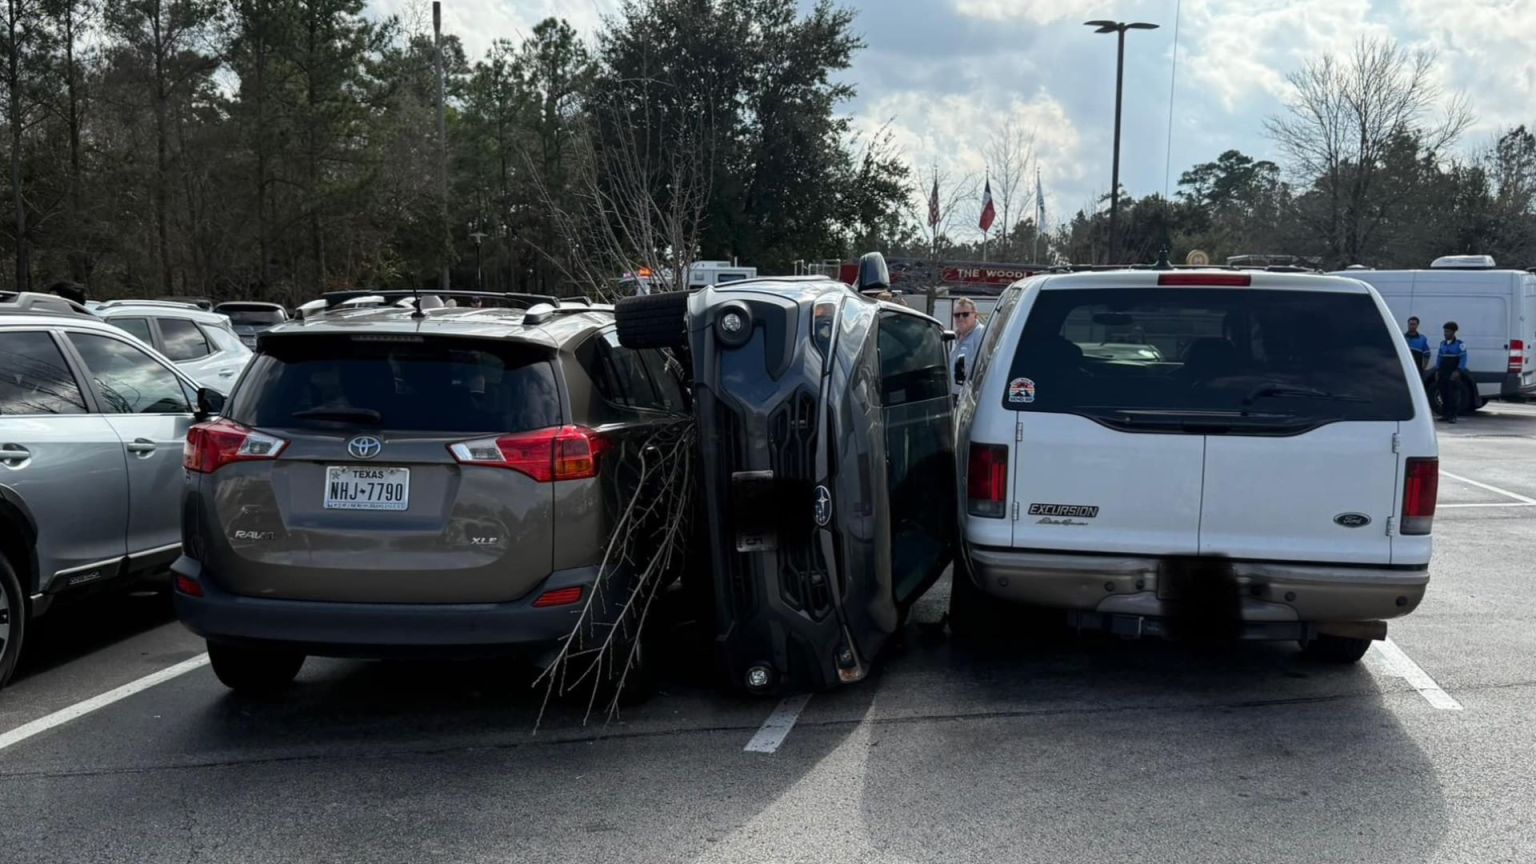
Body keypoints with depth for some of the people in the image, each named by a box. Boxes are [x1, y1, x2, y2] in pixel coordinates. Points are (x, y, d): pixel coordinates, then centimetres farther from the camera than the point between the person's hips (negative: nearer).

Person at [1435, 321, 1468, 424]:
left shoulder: (1459, 344, -3)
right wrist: (1437, 370, 10)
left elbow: (1463, 358, -8)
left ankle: (1452, 416, -7)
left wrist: (1458, 371, -18)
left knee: (1452, 394, -8)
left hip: (1453, 374, -6)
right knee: (1444, 393, 5)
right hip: (1443, 373, 6)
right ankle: (1445, 414, 11)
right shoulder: (1442, 344, 16)